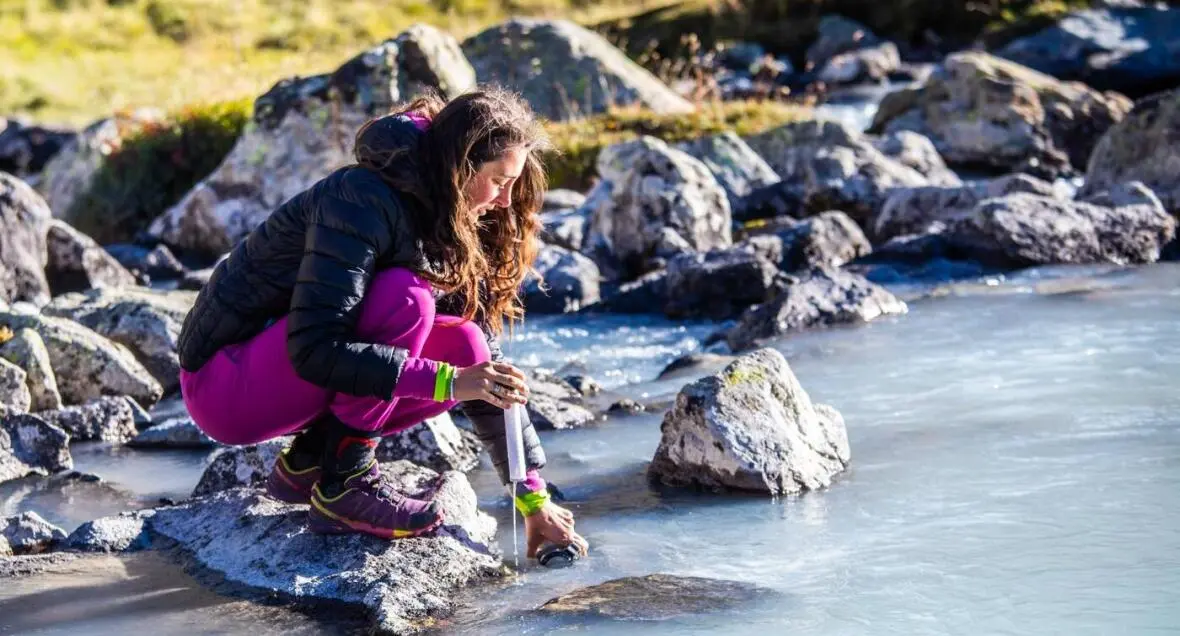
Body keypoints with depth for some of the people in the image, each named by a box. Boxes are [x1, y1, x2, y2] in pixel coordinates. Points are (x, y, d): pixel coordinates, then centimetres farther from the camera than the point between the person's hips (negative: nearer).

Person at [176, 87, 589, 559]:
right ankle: (342, 487, -18)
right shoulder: (362, 201, -23)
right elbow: (313, 350, -31)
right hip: (222, 386, -8)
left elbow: (488, 370, 4)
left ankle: (307, 460, 1)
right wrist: (446, 382, -33)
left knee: (466, 348, -10)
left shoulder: (455, 231, 2)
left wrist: (534, 497, 1)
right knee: (404, 298, -27)